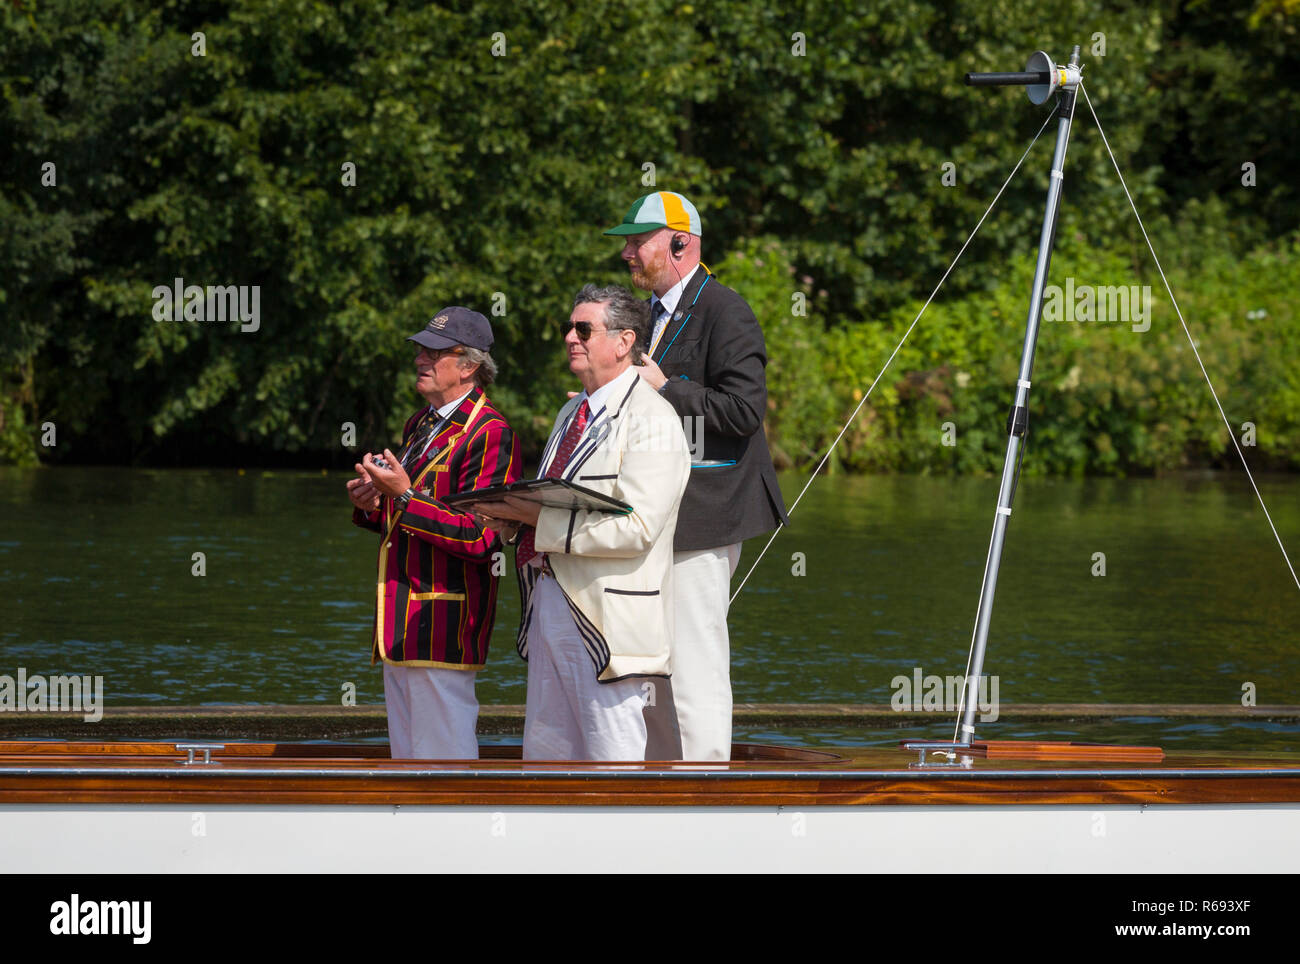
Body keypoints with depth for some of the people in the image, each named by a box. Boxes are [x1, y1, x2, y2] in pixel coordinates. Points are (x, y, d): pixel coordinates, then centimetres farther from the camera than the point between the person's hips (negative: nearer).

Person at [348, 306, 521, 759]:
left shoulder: (489, 434, -12)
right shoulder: (419, 425, 18)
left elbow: (479, 537, -19)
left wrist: (405, 497, -21)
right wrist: (373, 506, 7)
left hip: (445, 618, -10)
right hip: (402, 620, 10)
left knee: (443, 758, -9)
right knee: (407, 757, 12)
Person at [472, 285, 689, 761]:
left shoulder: (650, 419, -11)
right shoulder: (572, 413, 19)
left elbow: (636, 528, -21)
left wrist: (539, 517, -21)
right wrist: (513, 517, 1)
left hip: (606, 621, -9)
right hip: (549, 607, 9)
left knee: (614, 760, -6)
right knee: (545, 753, 11)